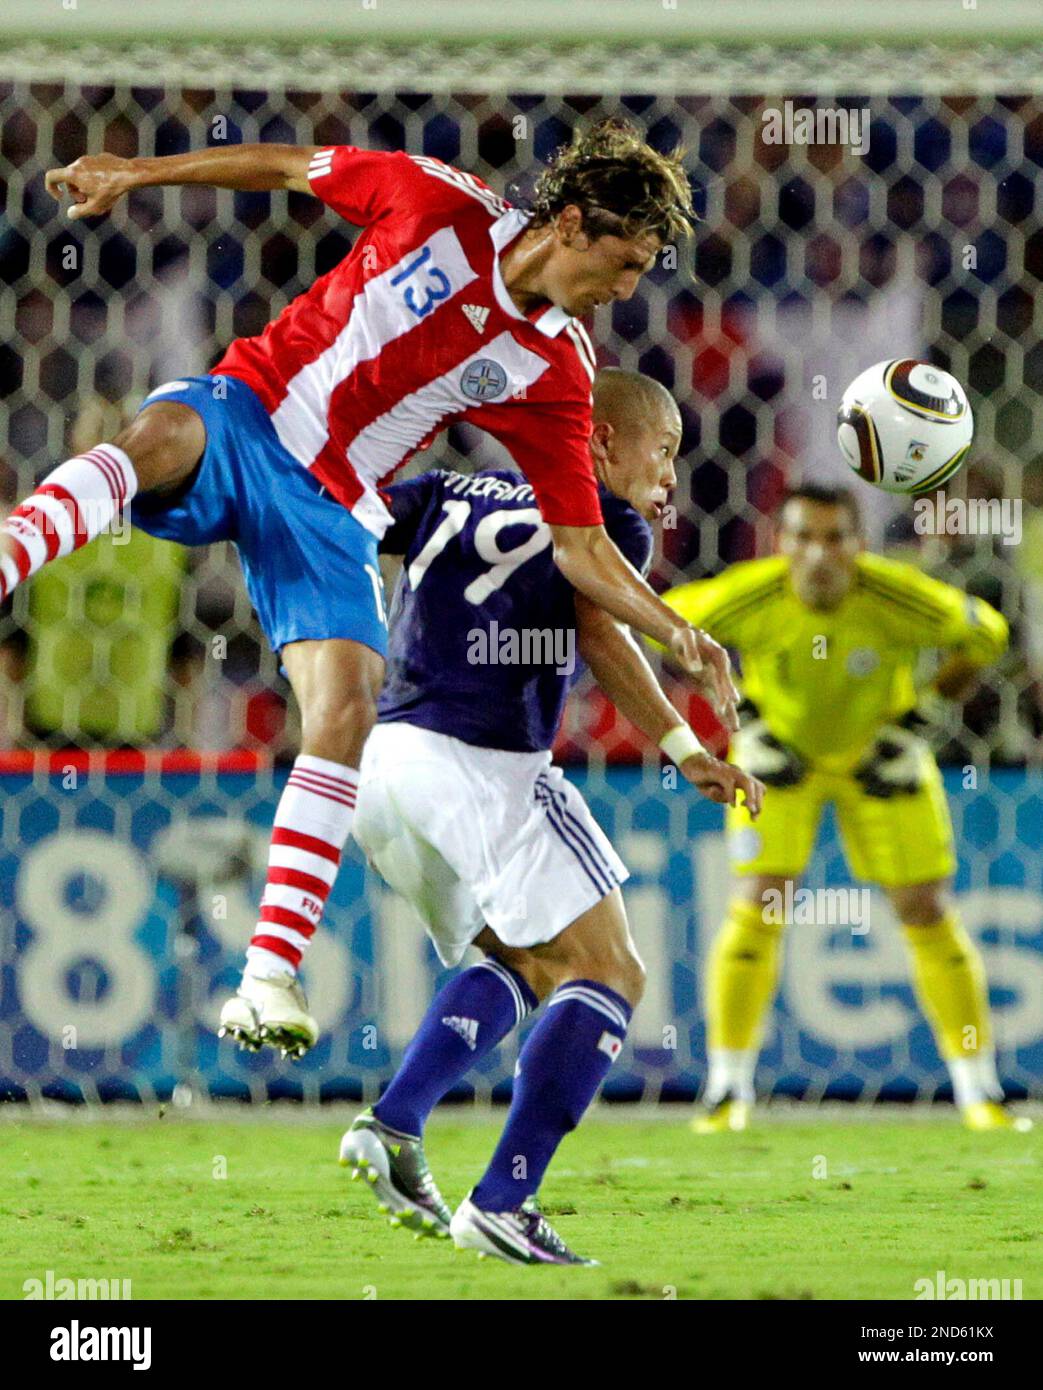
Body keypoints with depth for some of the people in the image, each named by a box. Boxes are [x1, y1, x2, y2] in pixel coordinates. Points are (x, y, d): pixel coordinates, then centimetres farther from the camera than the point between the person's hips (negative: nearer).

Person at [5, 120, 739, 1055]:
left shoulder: (555, 373, -1)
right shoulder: (442, 203, -7)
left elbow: (579, 546, 2)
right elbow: (295, 167, 7)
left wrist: (678, 635, -11)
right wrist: (135, 172, 7)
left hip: (332, 511, 2)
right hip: (248, 412, -2)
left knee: (346, 707, -18)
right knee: (160, 438, -38)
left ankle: (270, 978, -17)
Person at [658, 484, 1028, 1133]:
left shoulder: (901, 599, -31)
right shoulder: (746, 599, -31)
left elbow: (984, 632, -12)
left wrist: (914, 727, -13)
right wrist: (745, 722, -13)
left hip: (878, 755, 1)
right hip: (780, 749, 0)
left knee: (928, 913, -2)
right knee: (756, 909, -13)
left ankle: (981, 1094, 10)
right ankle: (728, 1091, 0)